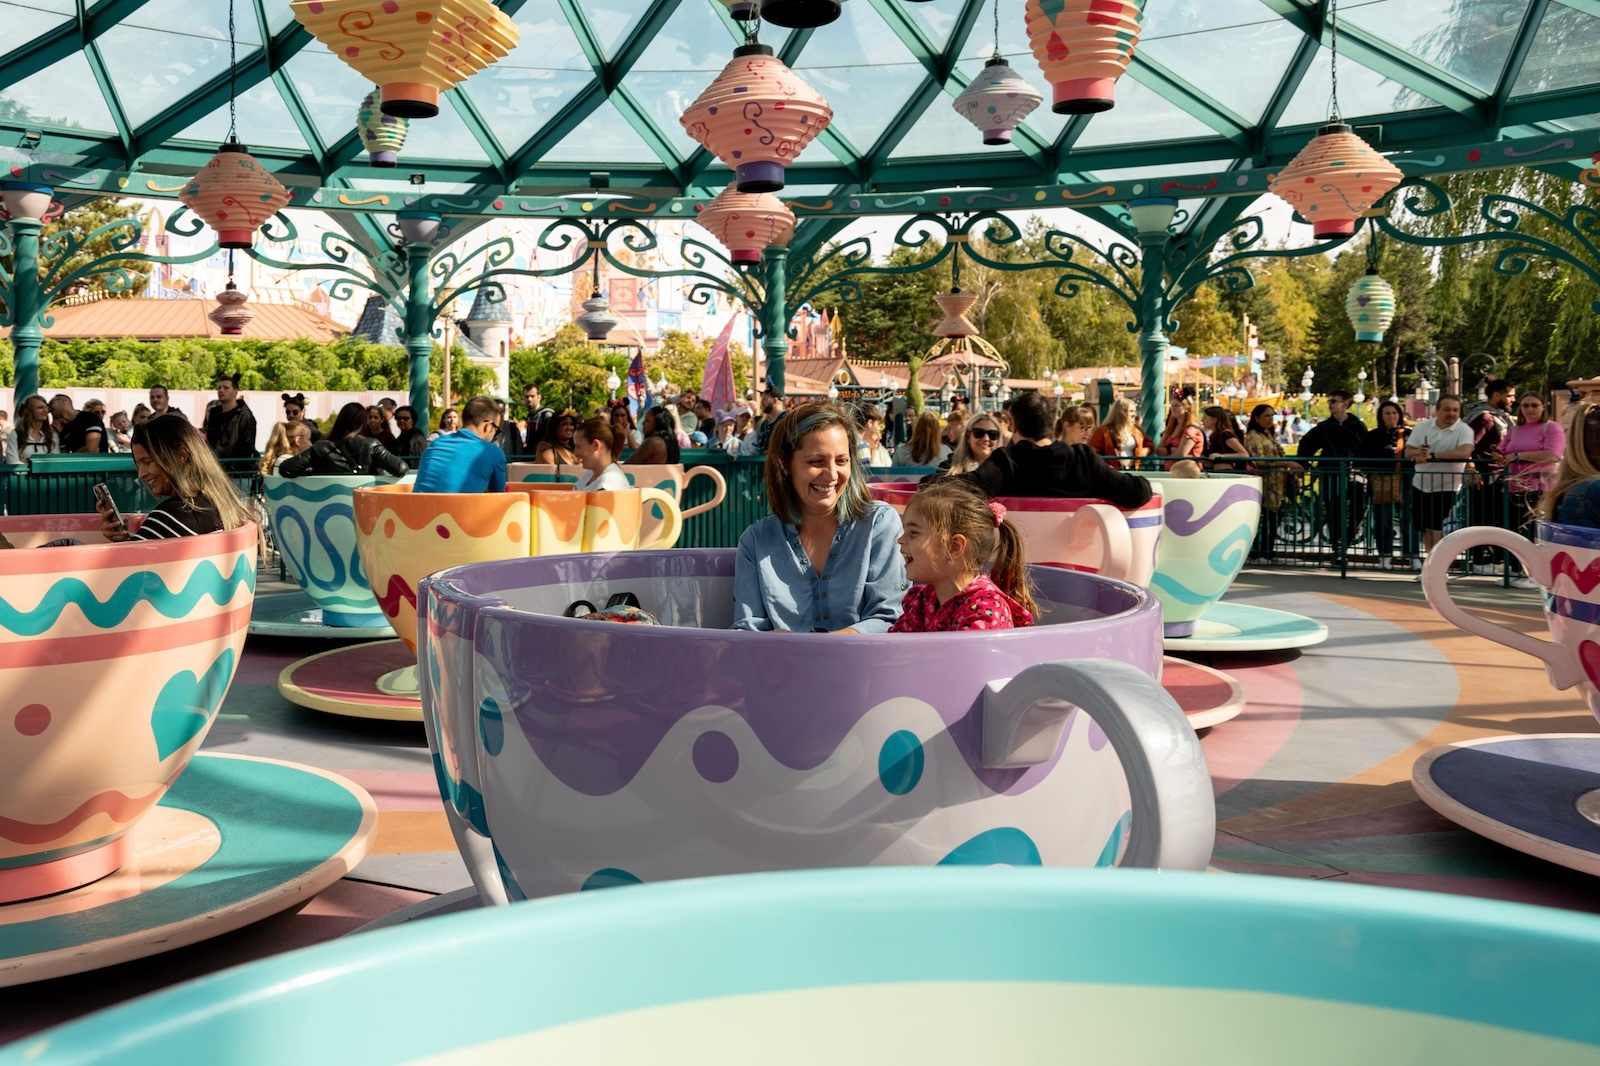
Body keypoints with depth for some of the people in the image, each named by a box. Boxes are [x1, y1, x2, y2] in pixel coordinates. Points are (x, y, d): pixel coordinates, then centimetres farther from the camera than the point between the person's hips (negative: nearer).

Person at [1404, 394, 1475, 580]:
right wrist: (1418, 452, -26)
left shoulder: (1464, 430, -15)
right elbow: (1408, 452, -2)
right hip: (1421, 484, 5)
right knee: (1424, 527, 13)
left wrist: (1432, 455, -38)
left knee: (1434, 527, -9)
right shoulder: (1422, 426, -1)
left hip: (1445, 487, -5)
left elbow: (1465, 452, -33)